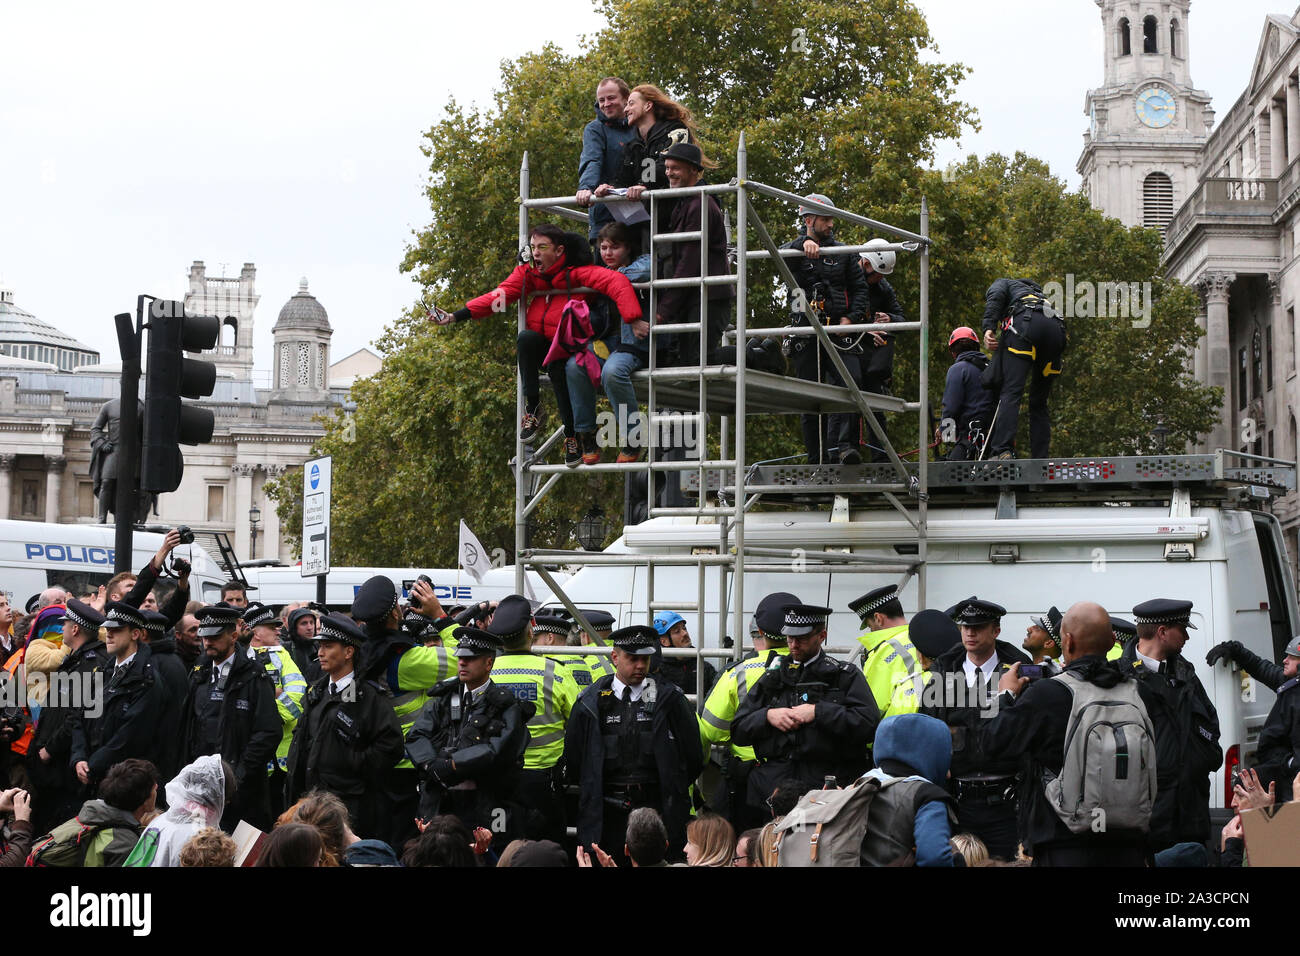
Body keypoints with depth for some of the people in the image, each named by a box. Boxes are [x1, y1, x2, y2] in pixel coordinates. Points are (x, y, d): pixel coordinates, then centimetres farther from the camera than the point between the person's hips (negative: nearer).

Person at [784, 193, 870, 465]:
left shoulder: (842, 252, 15)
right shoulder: (794, 253, 9)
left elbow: (859, 288, 15)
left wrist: (851, 318, -1)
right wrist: (804, 243, -35)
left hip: (839, 329, 1)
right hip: (806, 331, -1)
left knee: (848, 382, -19)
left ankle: (840, 446, -26)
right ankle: (817, 457, 3)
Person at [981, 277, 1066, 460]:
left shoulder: (1001, 283, 30)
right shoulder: (1038, 294, 46)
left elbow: (996, 296, 4)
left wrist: (988, 327, -9)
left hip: (1026, 322, -6)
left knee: (1010, 391, -14)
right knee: (1039, 403, 12)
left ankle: (1001, 451, -28)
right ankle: (1040, 460, 4)